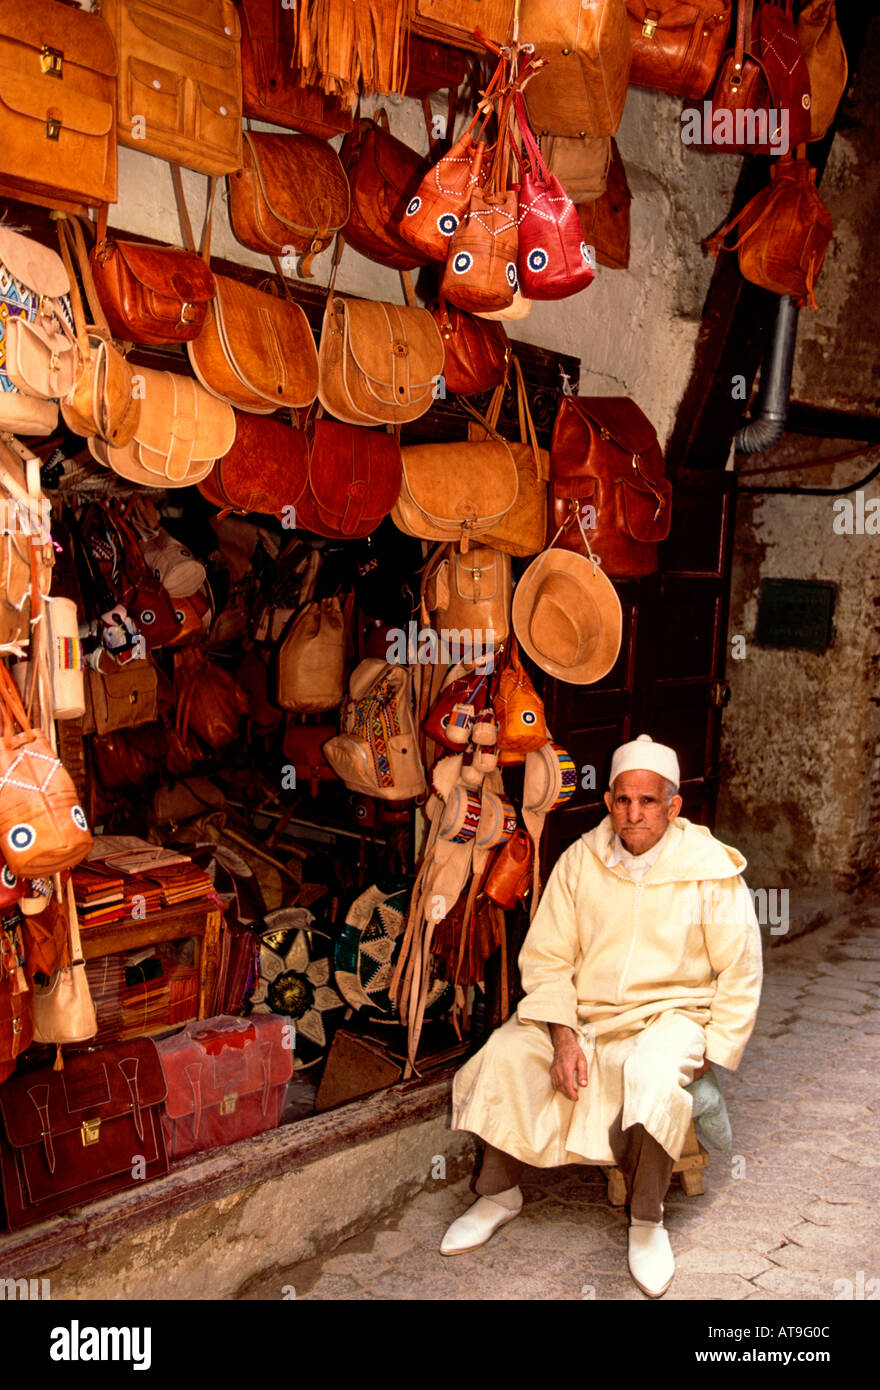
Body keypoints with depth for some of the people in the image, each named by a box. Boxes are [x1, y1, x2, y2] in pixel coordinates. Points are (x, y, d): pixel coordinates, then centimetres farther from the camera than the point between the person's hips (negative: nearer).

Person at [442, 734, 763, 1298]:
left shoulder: (712, 871, -7)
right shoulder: (579, 861, -2)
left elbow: (741, 974, -3)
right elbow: (546, 958, 0)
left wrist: (706, 1055, -9)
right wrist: (563, 1036, -13)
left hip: (670, 1013, -2)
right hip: (580, 1014, 3)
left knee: (654, 1082, -34)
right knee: (504, 1057, -19)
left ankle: (647, 1220, -7)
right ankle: (500, 1193, 5)